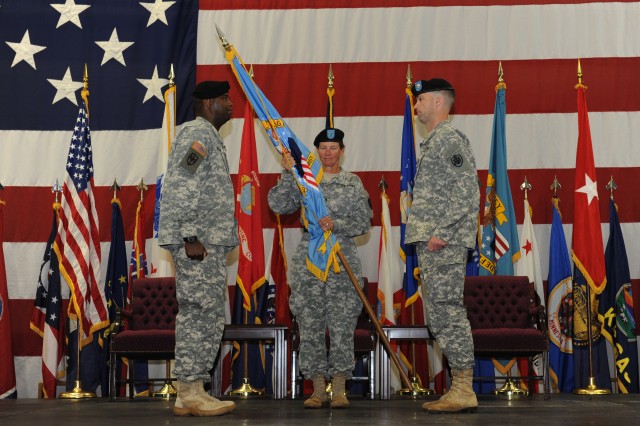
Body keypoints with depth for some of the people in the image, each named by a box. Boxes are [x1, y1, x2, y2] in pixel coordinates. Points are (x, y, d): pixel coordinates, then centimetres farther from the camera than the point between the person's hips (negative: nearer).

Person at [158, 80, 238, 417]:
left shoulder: (207, 136, 23)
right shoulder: (197, 133, -9)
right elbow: (181, 188, -19)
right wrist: (190, 238, -22)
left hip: (209, 242, 11)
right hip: (198, 243, -11)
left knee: (204, 317, 10)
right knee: (200, 315, -8)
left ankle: (191, 393, 14)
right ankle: (190, 393, -4)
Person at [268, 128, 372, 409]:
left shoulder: (353, 183, 7)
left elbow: (364, 222, 1)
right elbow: (279, 206, -3)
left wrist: (337, 225, -15)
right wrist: (288, 174, -12)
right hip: (309, 257, 1)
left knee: (342, 326, -2)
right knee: (310, 326, 1)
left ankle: (338, 389, 6)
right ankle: (318, 390, 10)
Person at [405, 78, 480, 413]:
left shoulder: (451, 139, -8)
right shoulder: (433, 142, 22)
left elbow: (468, 193, -17)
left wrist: (442, 233, -20)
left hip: (443, 244, -10)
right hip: (430, 244, 10)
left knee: (447, 312, -10)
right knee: (441, 315, 10)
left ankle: (463, 391, -6)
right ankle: (460, 390, 14)